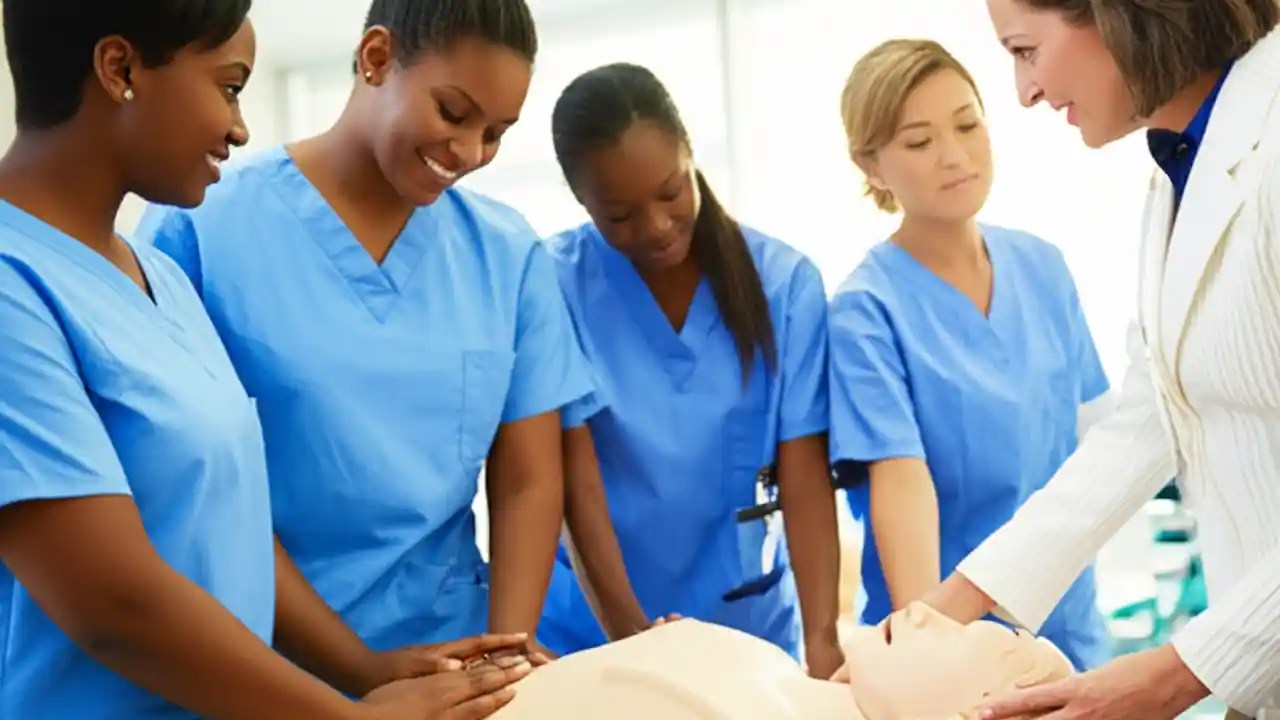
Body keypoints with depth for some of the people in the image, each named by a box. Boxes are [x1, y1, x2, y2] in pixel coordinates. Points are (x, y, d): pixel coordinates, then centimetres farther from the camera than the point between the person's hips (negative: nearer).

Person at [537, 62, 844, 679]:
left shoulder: (785, 282, -7)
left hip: (748, 622, 2)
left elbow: (805, 476, -11)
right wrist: (634, 637, -21)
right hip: (590, 631, -1)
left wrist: (822, 640, -21)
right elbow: (576, 478, -14)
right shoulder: (555, 285, -13)